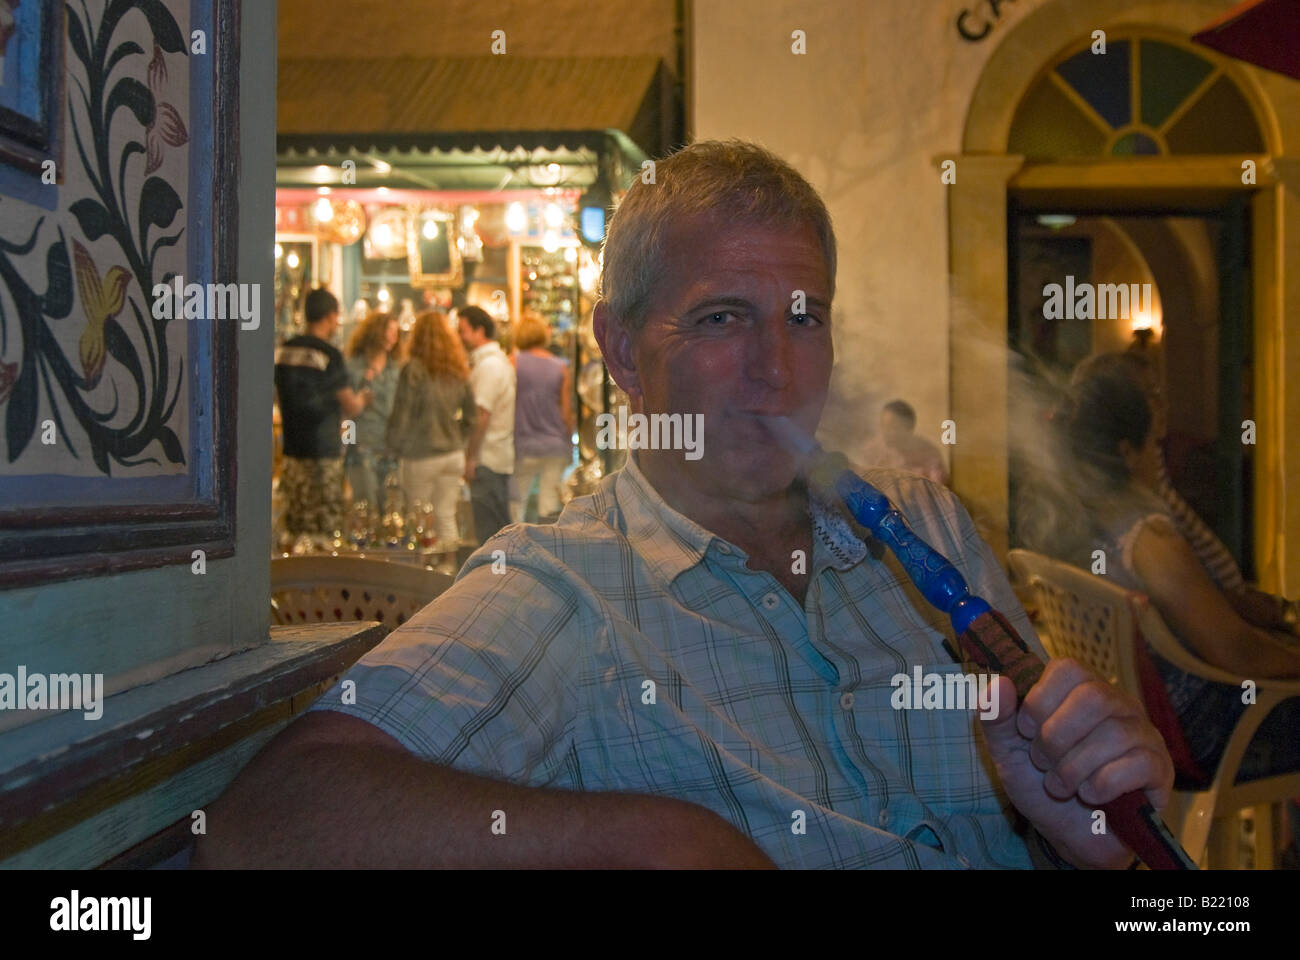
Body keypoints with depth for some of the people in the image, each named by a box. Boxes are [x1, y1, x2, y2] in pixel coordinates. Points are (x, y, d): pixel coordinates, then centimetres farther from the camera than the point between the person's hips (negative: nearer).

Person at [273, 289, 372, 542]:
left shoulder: (282, 352, 8)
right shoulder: (329, 355, -12)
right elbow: (350, 407, -8)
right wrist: (363, 398, 16)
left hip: (292, 449, 7)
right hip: (322, 453, -7)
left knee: (295, 529, 10)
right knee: (325, 529, -1)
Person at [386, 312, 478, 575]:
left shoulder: (414, 369, -12)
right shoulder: (459, 371, 5)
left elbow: (402, 413, -9)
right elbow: (472, 414, 9)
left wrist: (395, 446, 3)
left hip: (421, 456, -5)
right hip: (454, 453, 5)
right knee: (447, 515, 12)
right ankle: (448, 566, 15)